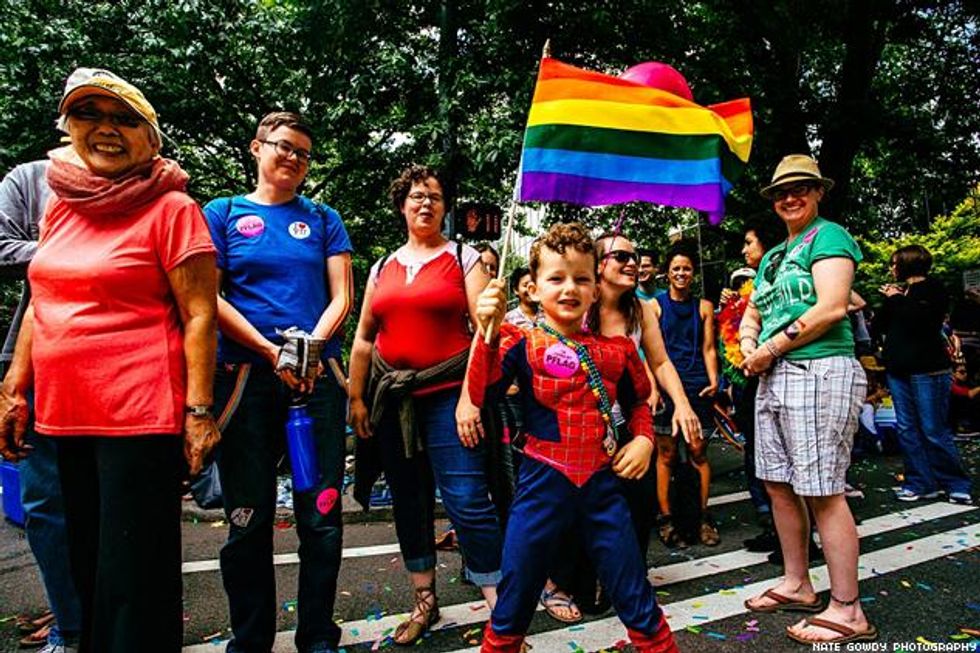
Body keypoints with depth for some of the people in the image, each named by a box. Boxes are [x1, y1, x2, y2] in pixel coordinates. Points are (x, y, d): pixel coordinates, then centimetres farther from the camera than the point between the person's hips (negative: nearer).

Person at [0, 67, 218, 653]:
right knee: (87, 565, 19)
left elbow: (199, 316, -11)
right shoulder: (61, 206, 13)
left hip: (141, 415, -7)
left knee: (133, 578, 2)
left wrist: (198, 410, -15)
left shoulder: (172, 209, -7)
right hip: (65, 413, 7)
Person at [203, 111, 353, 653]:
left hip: (317, 378, 1)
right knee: (248, 519, 6)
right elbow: (208, 298, 0)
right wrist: (272, 351, -10)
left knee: (321, 516, 3)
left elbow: (341, 297, 6)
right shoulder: (223, 213, 10)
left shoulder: (322, 219, 14)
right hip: (246, 378, -1)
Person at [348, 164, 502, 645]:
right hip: (392, 398, 5)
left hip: (448, 394, -5)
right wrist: (356, 398, 8)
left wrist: (470, 398, -15)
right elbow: (363, 338, 14)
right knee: (409, 502, 13)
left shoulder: (464, 258, 2)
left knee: (468, 502, -9)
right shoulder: (383, 267, 14)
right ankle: (424, 603, 29)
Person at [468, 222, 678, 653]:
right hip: (543, 483, -2)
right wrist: (487, 330, -30)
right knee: (513, 604, 12)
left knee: (637, 600, 15)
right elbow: (480, 392, -21)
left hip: (602, 483, 2)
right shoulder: (522, 343, -6)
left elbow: (639, 400, 20)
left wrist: (644, 439, 3)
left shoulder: (616, 349, 4)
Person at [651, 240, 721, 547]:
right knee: (666, 454, 1)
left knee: (698, 452, 4)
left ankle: (703, 517, 16)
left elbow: (708, 348, 11)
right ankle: (665, 519, 10)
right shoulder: (655, 305, 6)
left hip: (697, 386, 2)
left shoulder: (704, 306, 13)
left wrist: (713, 380, -4)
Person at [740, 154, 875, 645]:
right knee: (779, 485, 13)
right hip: (774, 379, 9)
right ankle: (796, 585, 28)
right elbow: (751, 315, 23)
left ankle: (847, 611, 8)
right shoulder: (772, 256, 21)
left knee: (823, 492, -5)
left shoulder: (828, 235, -3)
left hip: (819, 373, -9)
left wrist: (772, 348, -12)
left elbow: (832, 307, -16)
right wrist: (749, 345, 1)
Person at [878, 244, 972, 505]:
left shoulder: (932, 288, -2)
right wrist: (888, 301, 0)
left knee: (934, 431, -4)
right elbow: (882, 325, 12)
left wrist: (896, 299, -9)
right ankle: (921, 483, 11)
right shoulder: (899, 290, 16)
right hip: (898, 368, 7)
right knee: (907, 429, 5)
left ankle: (956, 484, 10)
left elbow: (921, 319, -19)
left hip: (926, 369, -7)